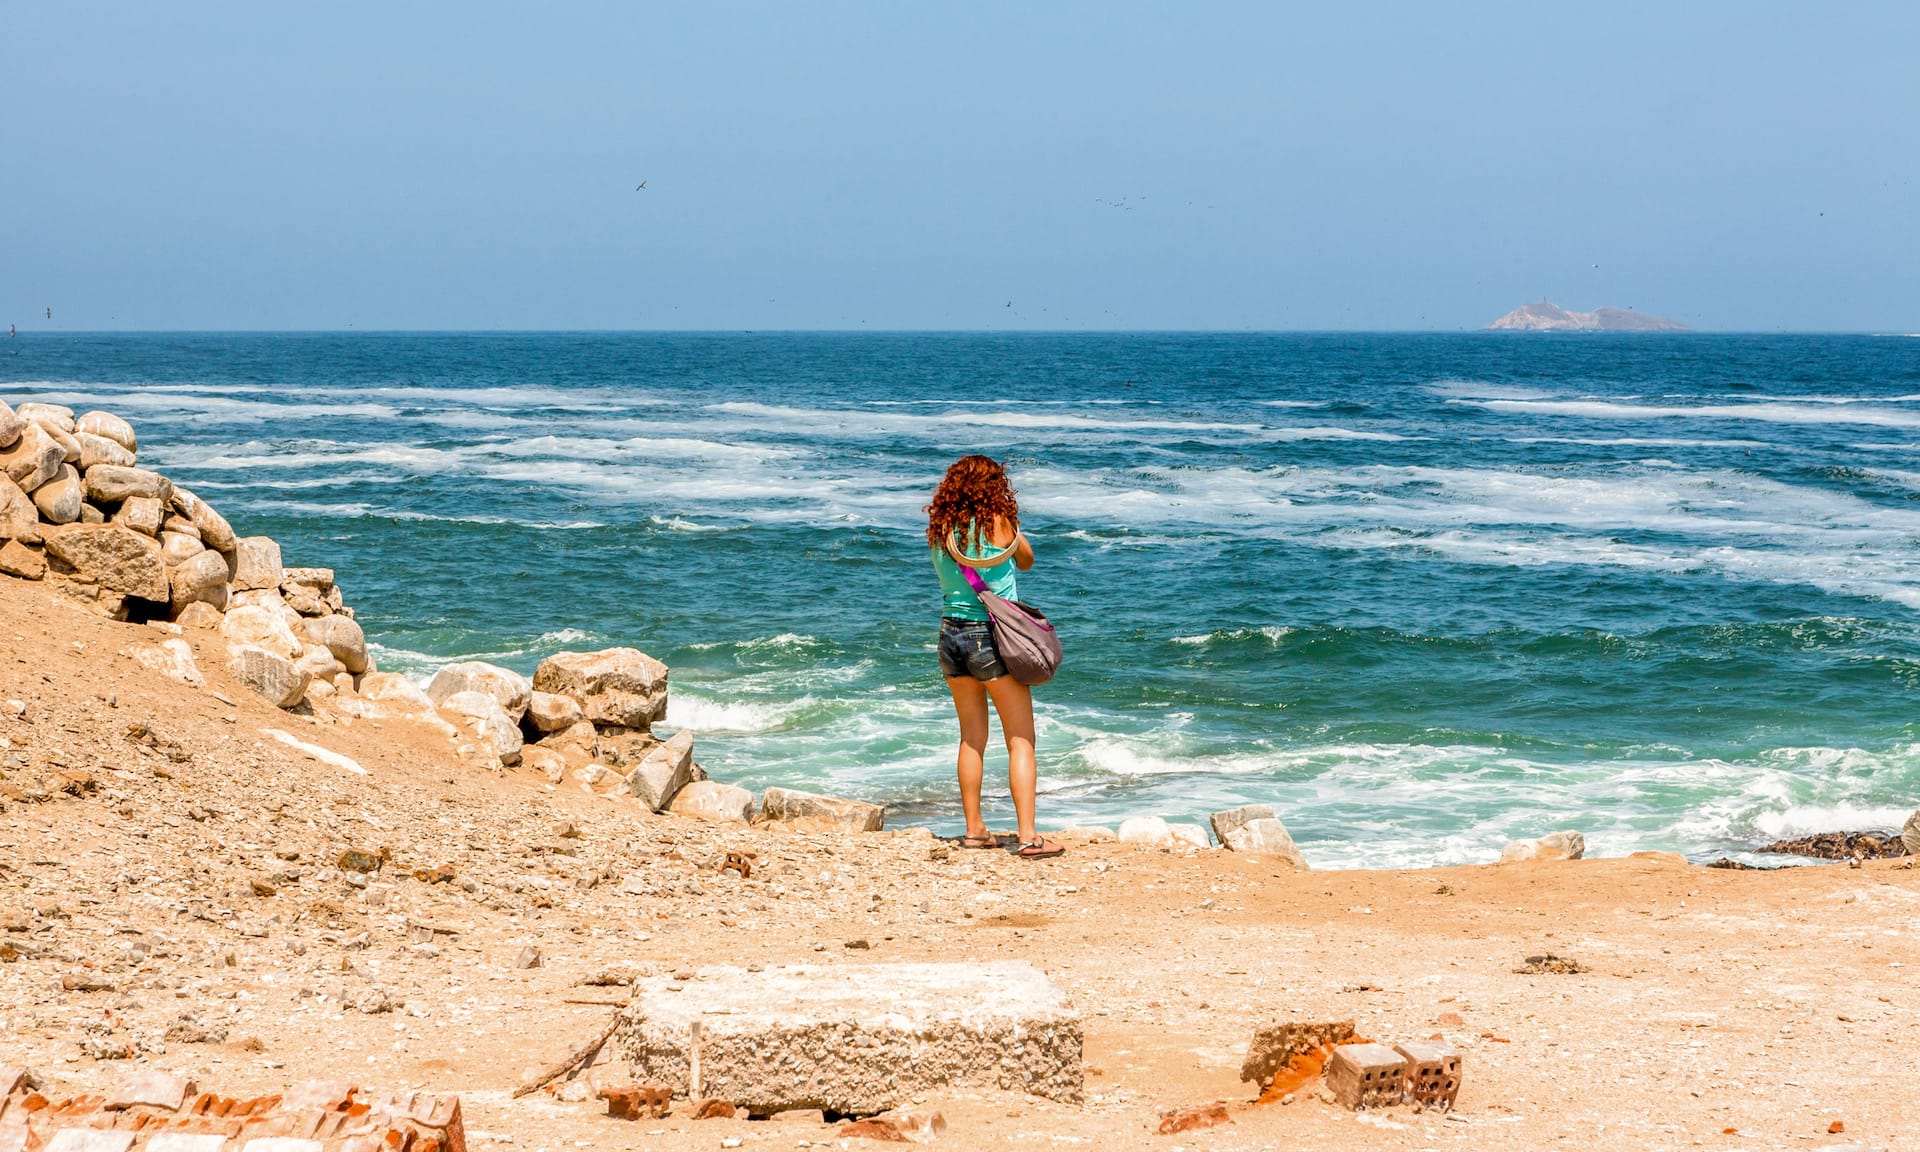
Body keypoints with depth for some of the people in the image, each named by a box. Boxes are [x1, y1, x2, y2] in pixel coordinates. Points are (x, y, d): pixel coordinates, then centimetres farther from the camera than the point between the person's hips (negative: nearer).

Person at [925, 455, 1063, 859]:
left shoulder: (940, 530, 1)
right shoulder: (998, 524, -10)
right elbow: (1026, 561, 7)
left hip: (951, 633, 5)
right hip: (991, 636, -5)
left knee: (972, 738, 17)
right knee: (1021, 741, -1)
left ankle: (974, 829, 21)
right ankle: (1028, 836, -7)